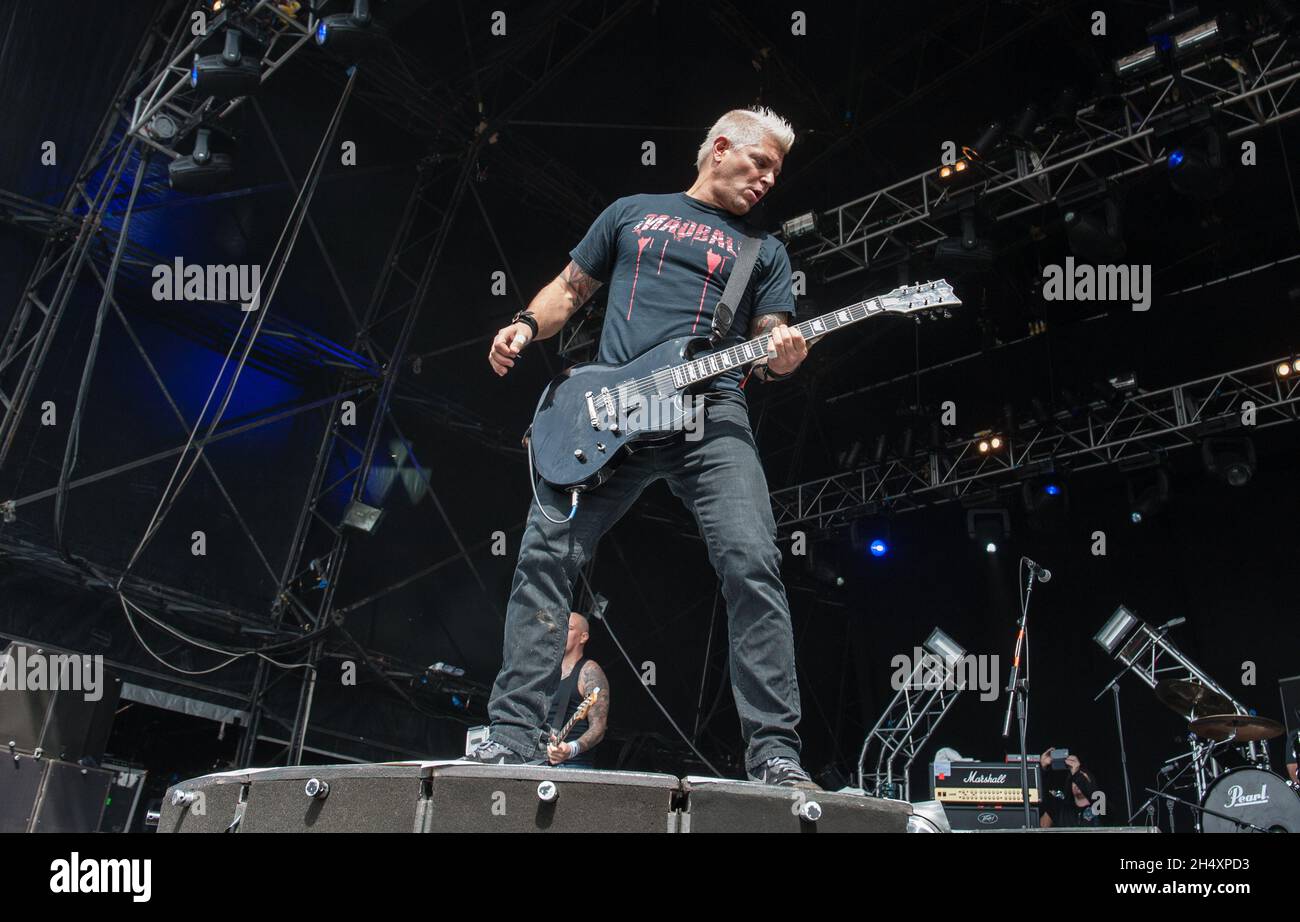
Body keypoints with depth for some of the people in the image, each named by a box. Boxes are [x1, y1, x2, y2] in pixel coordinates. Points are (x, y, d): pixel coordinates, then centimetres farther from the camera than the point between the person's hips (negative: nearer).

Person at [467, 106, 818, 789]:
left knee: (751, 562, -18)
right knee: (545, 552, -10)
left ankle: (774, 750, -11)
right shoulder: (632, 213, 24)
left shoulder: (764, 250, 23)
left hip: (711, 412, 0)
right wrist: (526, 326, 6)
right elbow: (571, 288, 26)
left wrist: (781, 357, -10)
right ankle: (512, 735, -2)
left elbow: (768, 347, 15)